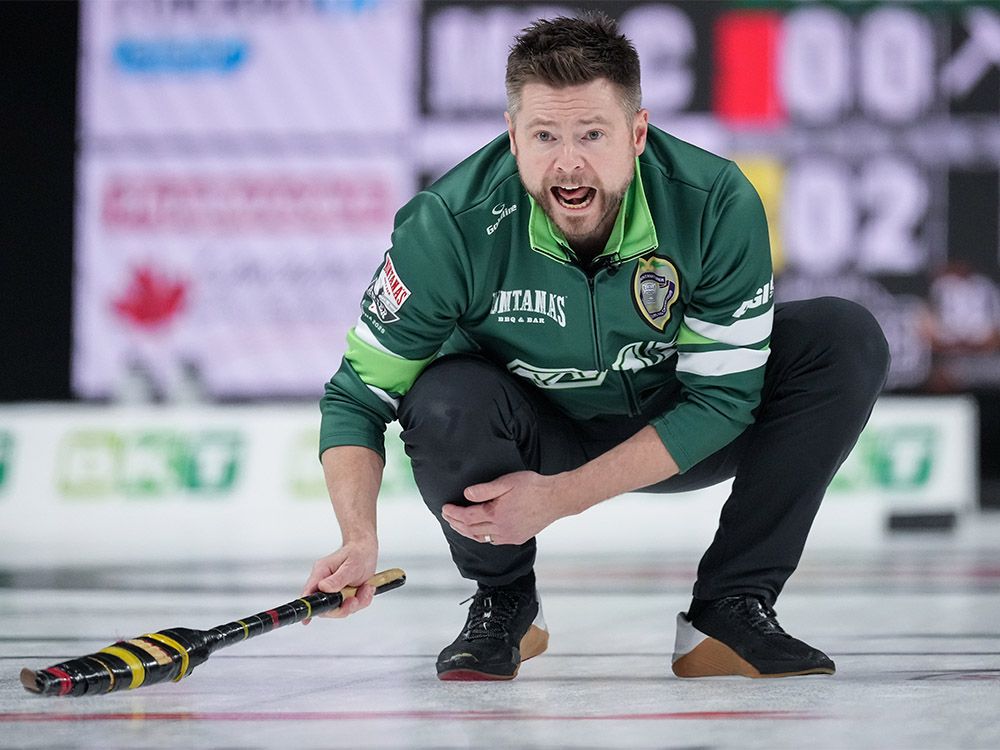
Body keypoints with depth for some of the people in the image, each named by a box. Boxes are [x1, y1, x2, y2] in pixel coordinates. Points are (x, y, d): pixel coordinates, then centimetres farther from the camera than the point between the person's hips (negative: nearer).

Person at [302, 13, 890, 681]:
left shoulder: (718, 205, -28)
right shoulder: (452, 225, -28)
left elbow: (719, 400, -23)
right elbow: (357, 395, -19)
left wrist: (557, 498, -30)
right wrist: (360, 541, -37)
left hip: (674, 440, 1)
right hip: (536, 435, -1)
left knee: (848, 340, -20)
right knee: (445, 400, -34)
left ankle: (730, 612, -11)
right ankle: (503, 605, -2)